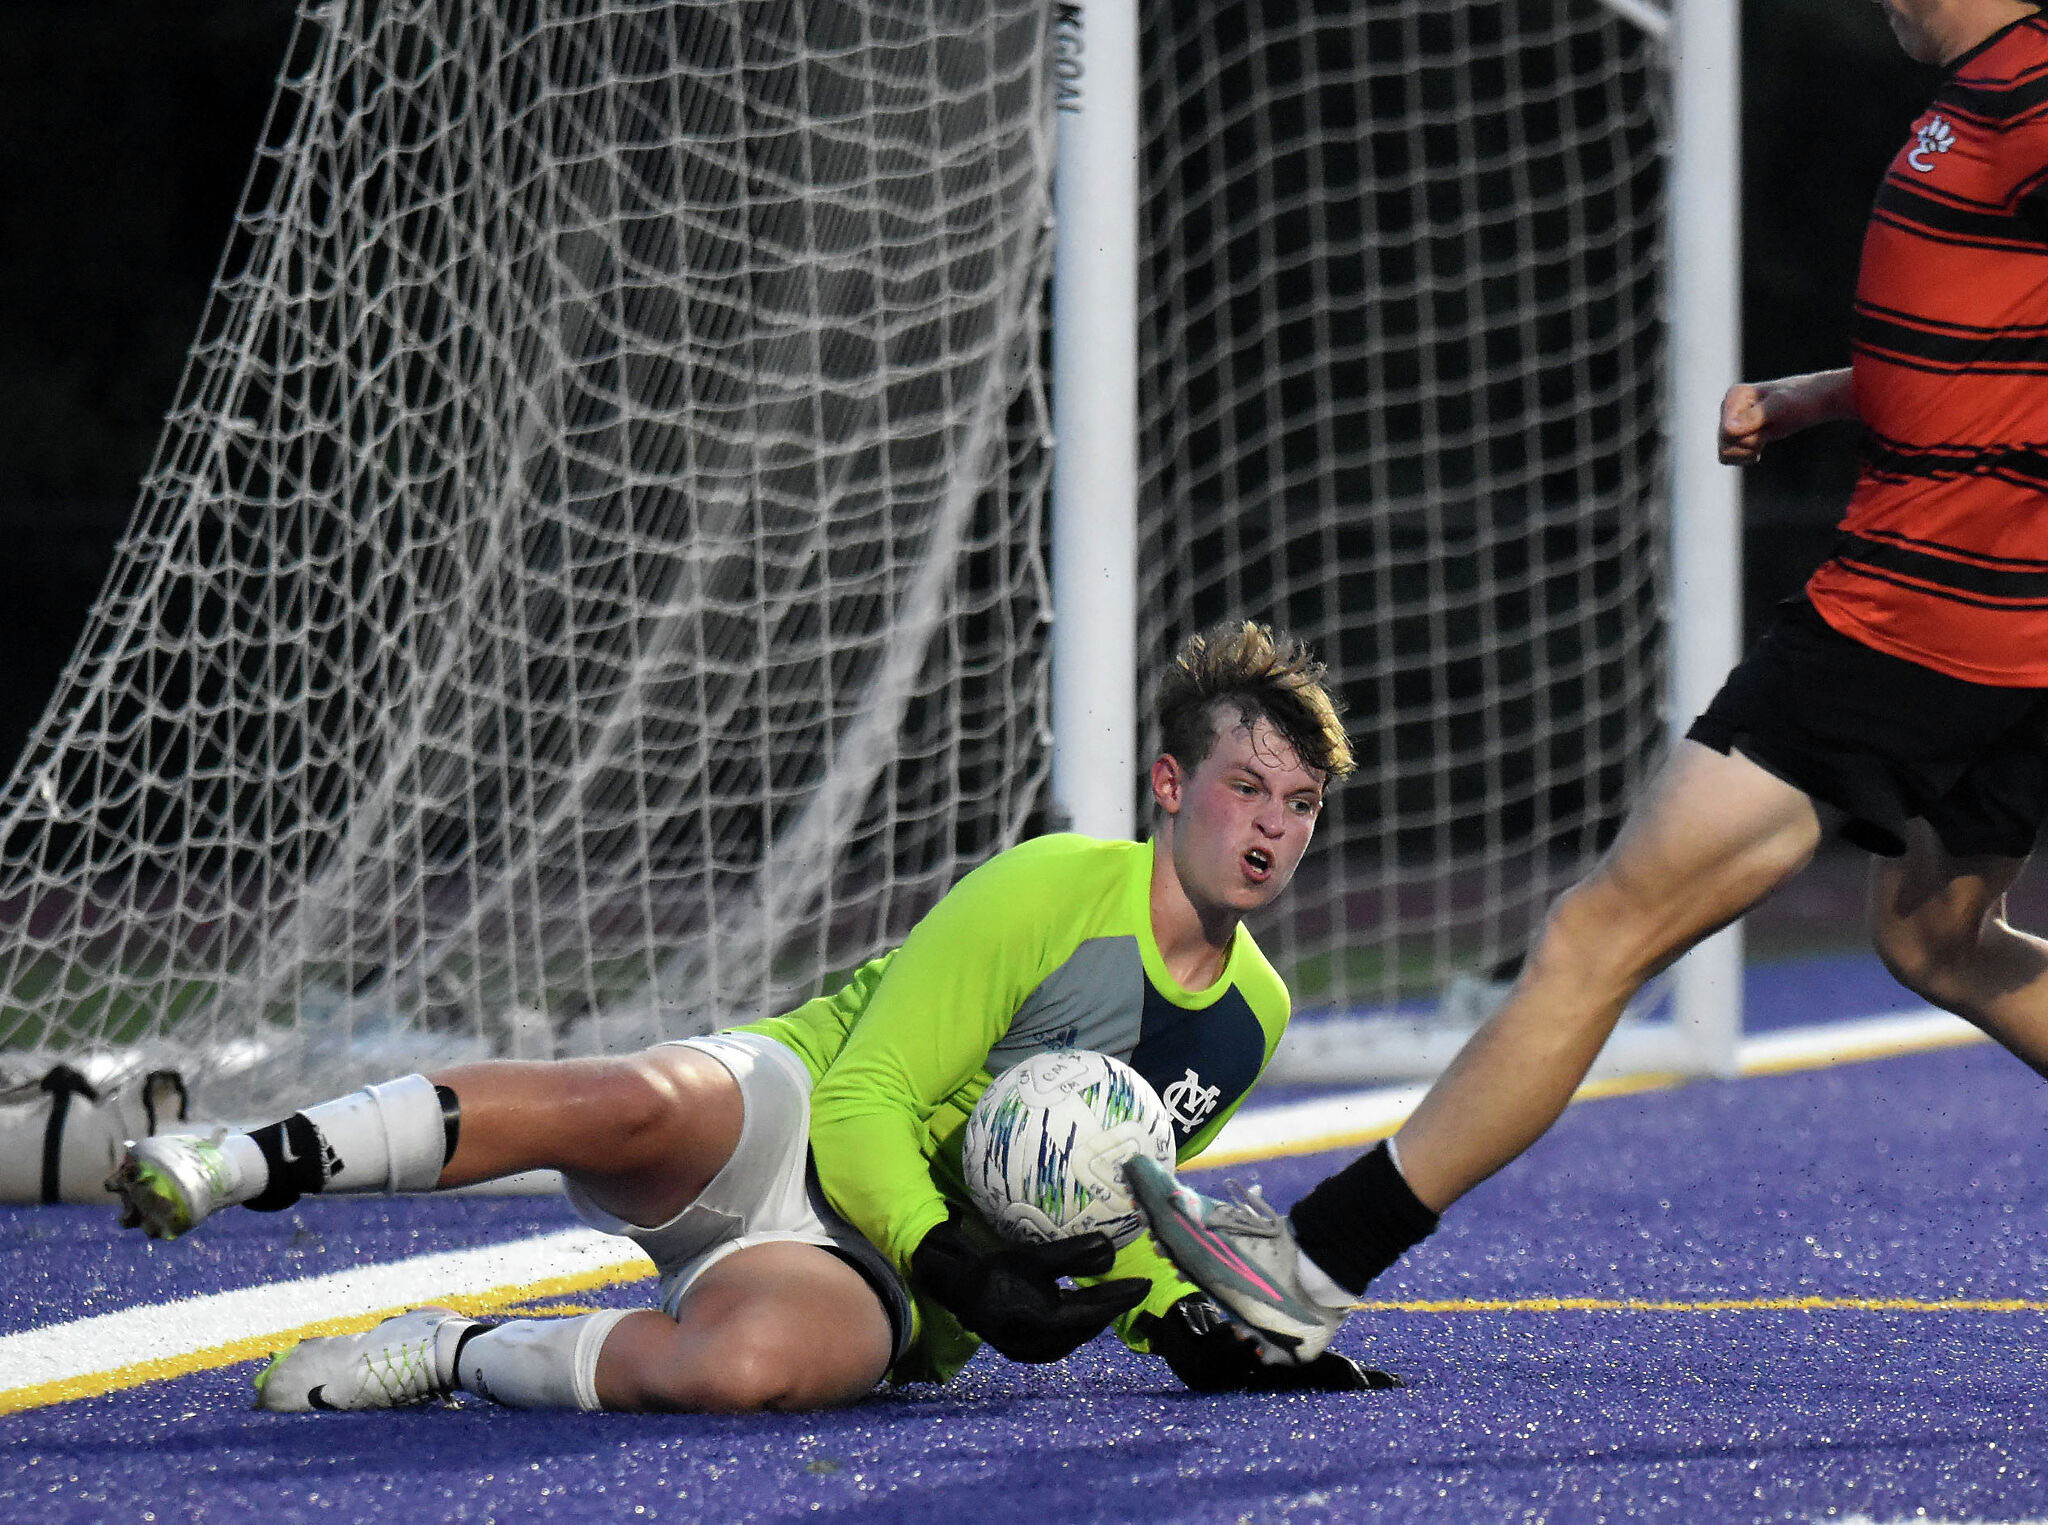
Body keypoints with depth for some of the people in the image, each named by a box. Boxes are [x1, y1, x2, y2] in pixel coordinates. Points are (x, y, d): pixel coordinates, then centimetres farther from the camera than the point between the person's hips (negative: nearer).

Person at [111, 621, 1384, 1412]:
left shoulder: (1254, 1017, 12)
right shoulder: (1054, 891, -8)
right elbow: (867, 1096, -11)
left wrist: (1188, 1325, 8)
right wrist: (963, 1275, -23)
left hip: (874, 1277, 3)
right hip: (784, 1122, -3)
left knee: (752, 1358, -37)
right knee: (641, 1105, -41)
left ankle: (452, 1355, -15)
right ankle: (254, 1164, -29)